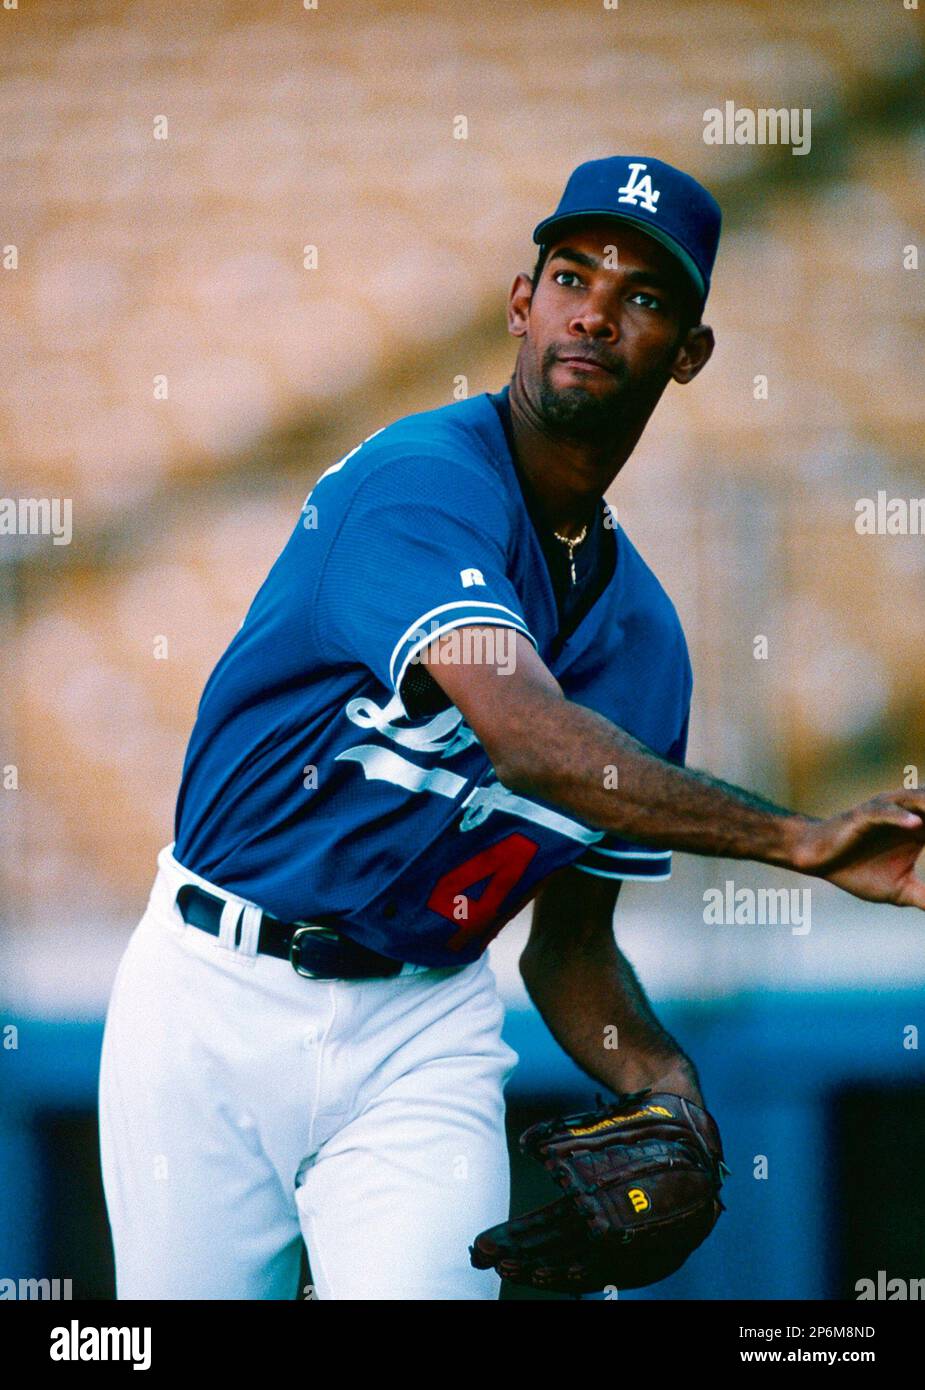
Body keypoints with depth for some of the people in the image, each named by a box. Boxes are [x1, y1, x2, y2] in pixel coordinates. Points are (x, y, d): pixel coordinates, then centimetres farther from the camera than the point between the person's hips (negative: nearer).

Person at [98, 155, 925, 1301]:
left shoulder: (642, 634, 8)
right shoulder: (420, 479, -14)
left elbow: (568, 945, 12)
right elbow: (529, 735, -30)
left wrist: (664, 1082, -9)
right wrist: (798, 840, -34)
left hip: (423, 1030, 4)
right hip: (217, 996, -4)